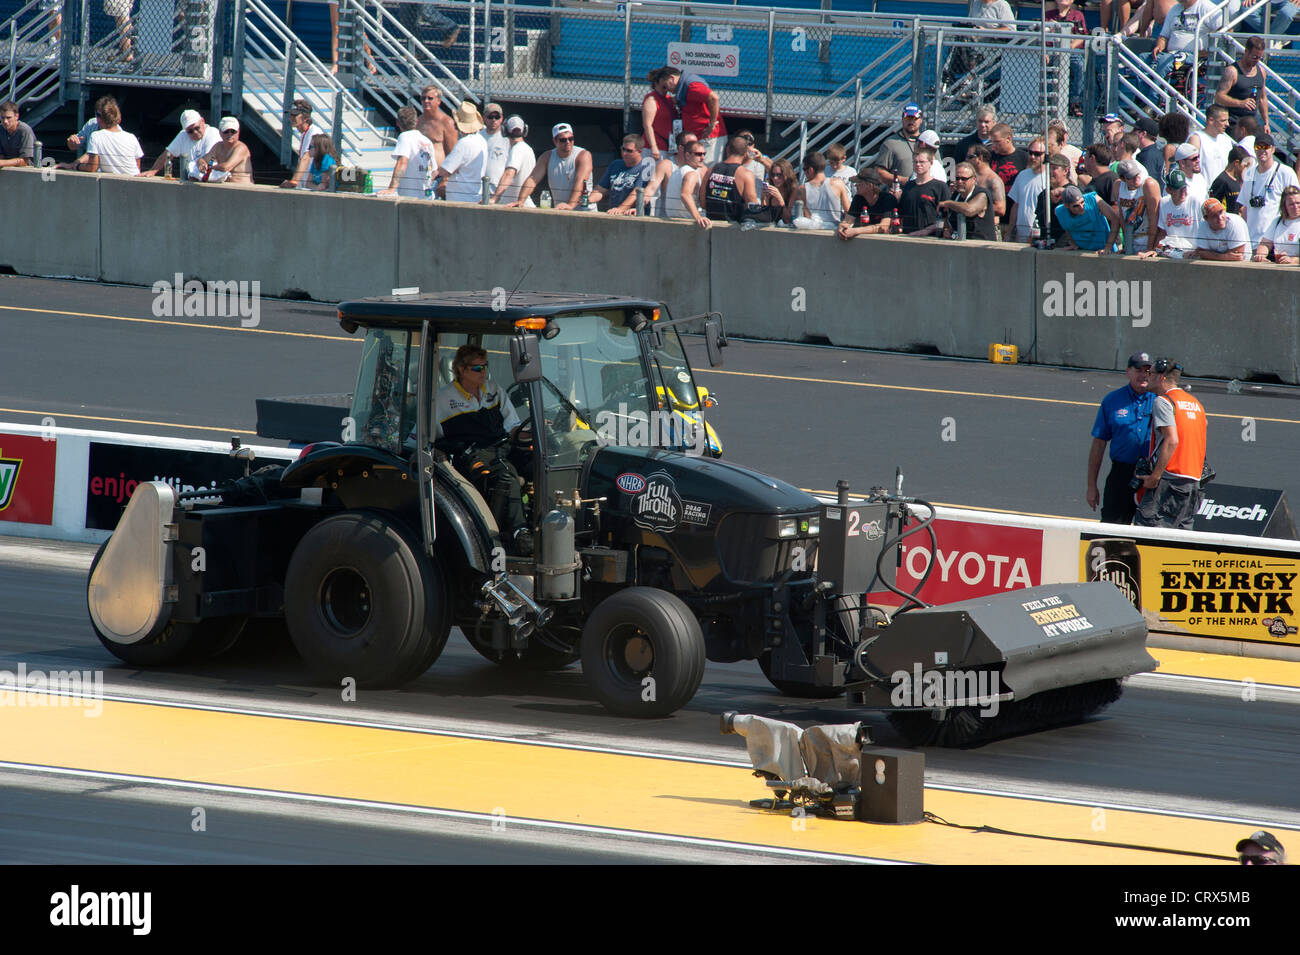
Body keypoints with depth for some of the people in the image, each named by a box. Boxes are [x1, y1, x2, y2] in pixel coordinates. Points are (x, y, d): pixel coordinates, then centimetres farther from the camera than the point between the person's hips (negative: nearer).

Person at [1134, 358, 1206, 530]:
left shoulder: (1162, 401, -6)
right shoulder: (1196, 403, 19)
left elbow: (1172, 440, -18)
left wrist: (1155, 476, -17)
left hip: (1170, 477, -8)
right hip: (1193, 481, 8)